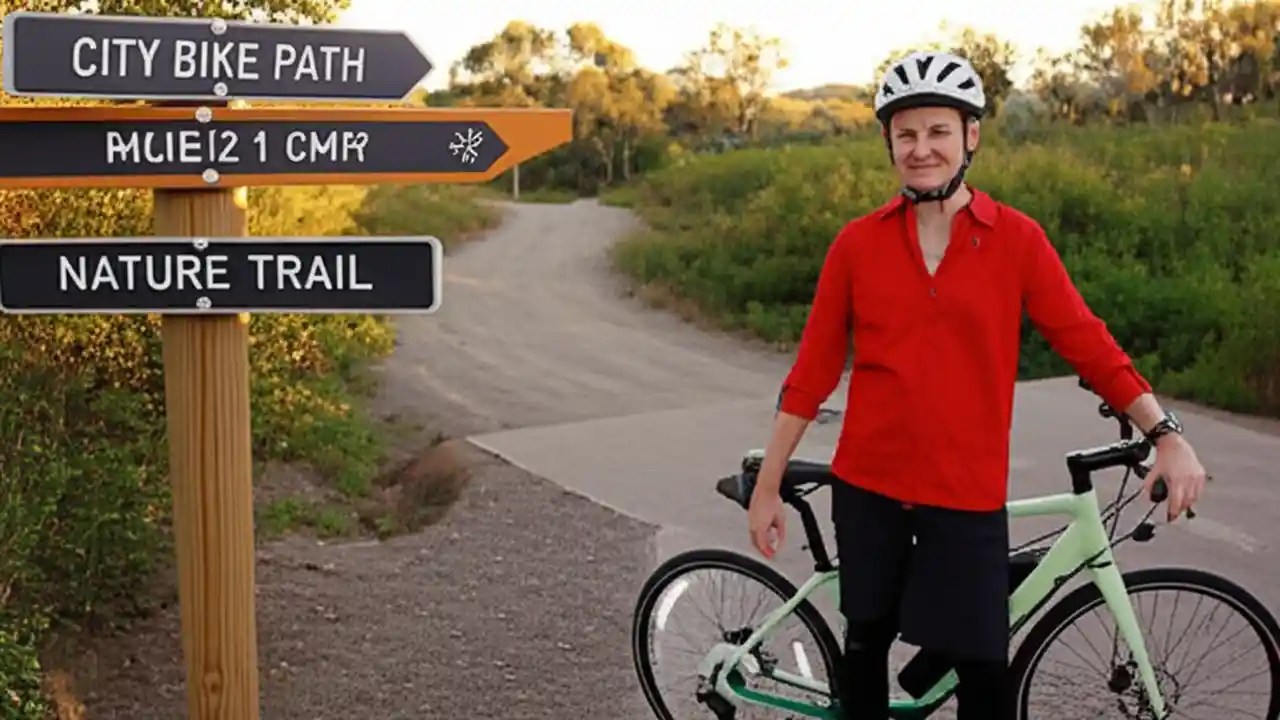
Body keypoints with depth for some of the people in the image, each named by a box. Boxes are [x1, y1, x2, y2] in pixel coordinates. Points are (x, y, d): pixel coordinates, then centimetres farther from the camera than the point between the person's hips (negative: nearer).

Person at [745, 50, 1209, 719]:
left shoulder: (1017, 239, -4)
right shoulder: (857, 243, -2)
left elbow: (1087, 342, 0)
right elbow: (812, 372, 1)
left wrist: (1167, 434, -9)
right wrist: (767, 486, 2)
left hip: (968, 492, -1)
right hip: (869, 486, 1)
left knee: (982, 665, 0)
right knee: (866, 639, 14)